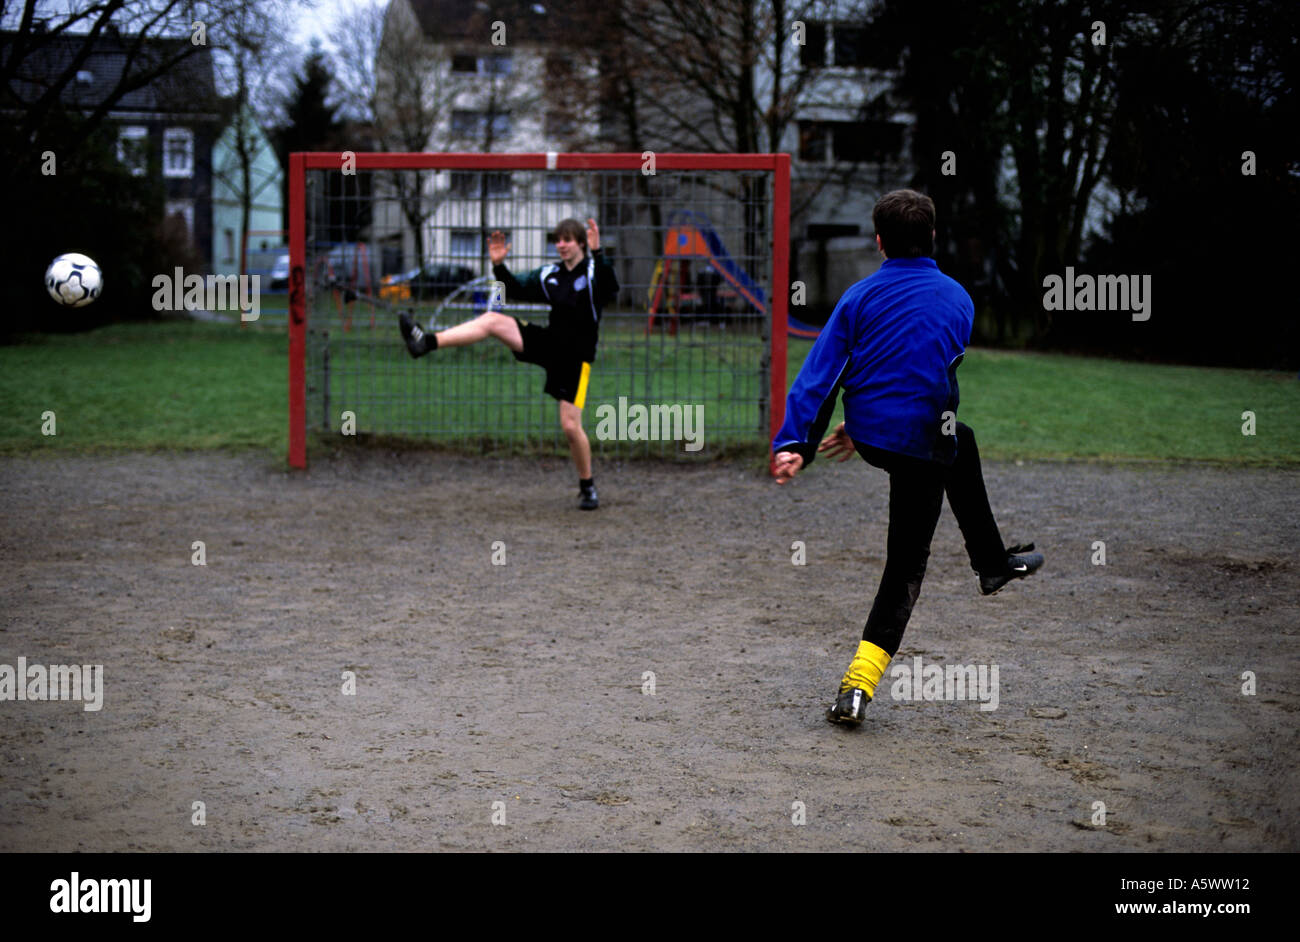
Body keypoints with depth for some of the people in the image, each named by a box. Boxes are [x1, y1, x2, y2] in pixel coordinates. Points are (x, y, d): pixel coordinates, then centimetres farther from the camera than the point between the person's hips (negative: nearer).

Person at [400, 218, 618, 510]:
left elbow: (611, 289, -31)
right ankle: (429, 341, -22)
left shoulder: (594, 271, -9)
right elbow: (517, 290, 16)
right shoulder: (550, 275, 8)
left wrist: (597, 253, -42)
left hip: (575, 357, -5)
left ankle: (588, 487, 11)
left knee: (571, 426, -8)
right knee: (493, 320, -12)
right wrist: (499, 266, 0)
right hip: (549, 344, 5)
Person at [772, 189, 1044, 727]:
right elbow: (942, 375, 9)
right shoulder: (957, 299, 1)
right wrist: (856, 432, 13)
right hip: (922, 443, -3)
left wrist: (793, 442, -15)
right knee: (906, 566, 8)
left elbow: (822, 372, -11)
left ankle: (992, 562, 48)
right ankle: (857, 685, -3)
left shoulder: (860, 297, -3)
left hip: (869, 436, 3)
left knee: (962, 443, 35)